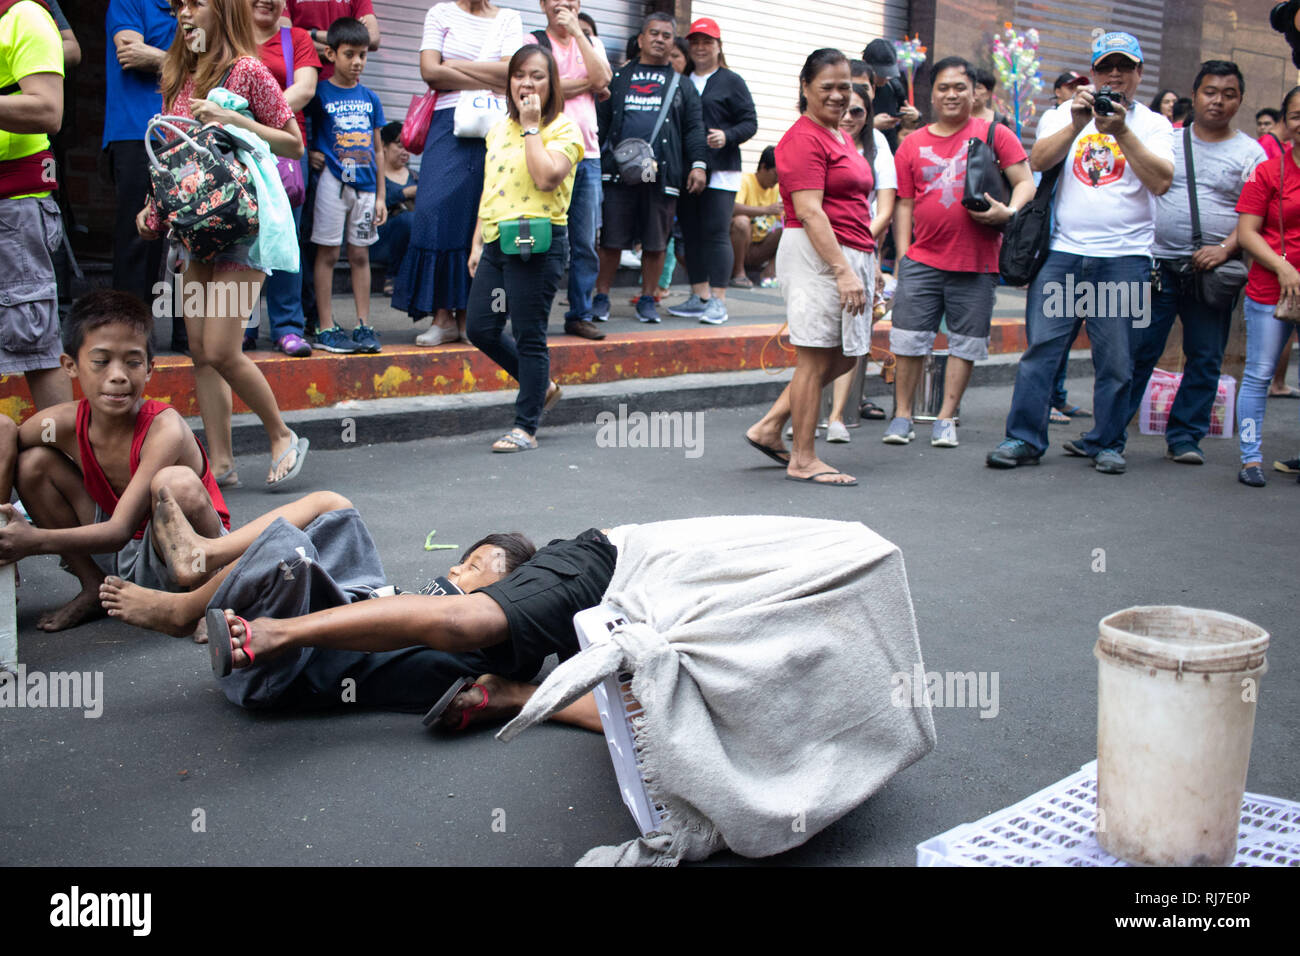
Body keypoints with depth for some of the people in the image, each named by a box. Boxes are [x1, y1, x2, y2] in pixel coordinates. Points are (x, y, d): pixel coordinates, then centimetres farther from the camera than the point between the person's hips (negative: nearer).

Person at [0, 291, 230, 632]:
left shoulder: (164, 429, -28)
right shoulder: (66, 423, -13)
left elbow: (120, 531, -32)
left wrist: (35, 540, -45)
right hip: (118, 556, 6)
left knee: (176, 483, -38)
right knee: (32, 463, -6)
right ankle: (95, 590, 9)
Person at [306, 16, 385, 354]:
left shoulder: (370, 98, 10)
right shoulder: (320, 93, -2)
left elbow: (377, 150, 13)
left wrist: (381, 197, 10)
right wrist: (308, 152, -10)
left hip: (365, 183, 4)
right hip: (332, 182, -4)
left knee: (360, 255, 8)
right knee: (328, 253, 0)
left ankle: (363, 326, 13)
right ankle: (325, 327, 4)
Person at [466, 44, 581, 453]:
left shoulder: (564, 129, -5)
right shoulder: (499, 129, 16)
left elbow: (546, 178, -23)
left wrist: (532, 126, -15)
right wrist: (478, 242, 17)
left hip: (537, 243, -7)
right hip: (497, 240, 8)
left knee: (528, 336, -2)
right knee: (480, 328, 8)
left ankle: (526, 427, 8)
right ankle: (542, 386, 28)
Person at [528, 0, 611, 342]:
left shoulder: (591, 44, 18)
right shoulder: (533, 42, 5)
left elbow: (602, 79, -2)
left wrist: (577, 32, -3)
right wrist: (588, 84, 0)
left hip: (587, 154, 4)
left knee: (585, 243, 5)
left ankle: (580, 315, 13)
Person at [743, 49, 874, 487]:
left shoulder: (841, 137, 19)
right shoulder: (804, 138, -11)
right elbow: (809, 211, -19)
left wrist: (866, 266, 21)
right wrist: (843, 271, -24)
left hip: (850, 255, 10)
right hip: (817, 255, -10)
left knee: (843, 357, 13)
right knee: (815, 359, -3)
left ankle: (769, 428, 20)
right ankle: (803, 460, 6)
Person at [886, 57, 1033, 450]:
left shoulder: (995, 134, 3)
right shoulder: (913, 144, 9)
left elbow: (1026, 182, 1)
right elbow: (904, 204, 10)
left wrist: (1009, 212, -18)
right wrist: (902, 255, 4)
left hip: (976, 263, -1)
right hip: (922, 259, 1)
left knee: (965, 343, 5)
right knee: (908, 339, 1)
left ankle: (946, 418, 15)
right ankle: (902, 415, 13)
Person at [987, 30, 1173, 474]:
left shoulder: (1153, 125, 11)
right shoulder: (1062, 116, 14)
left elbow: (1161, 181, -6)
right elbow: (1038, 161, -5)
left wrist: (1121, 132, -14)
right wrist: (1077, 124, -17)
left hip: (1124, 257, 0)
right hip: (1061, 250, 0)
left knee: (1116, 359, 2)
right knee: (1041, 347, -4)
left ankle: (1104, 443, 13)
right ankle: (1024, 438, 2)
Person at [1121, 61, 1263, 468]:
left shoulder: (1250, 153, 7)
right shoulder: (1168, 139, 10)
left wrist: (1226, 248, -16)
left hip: (1211, 272, 0)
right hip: (1158, 265, 0)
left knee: (1205, 359, 3)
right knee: (1136, 352, -2)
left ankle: (1184, 437, 13)